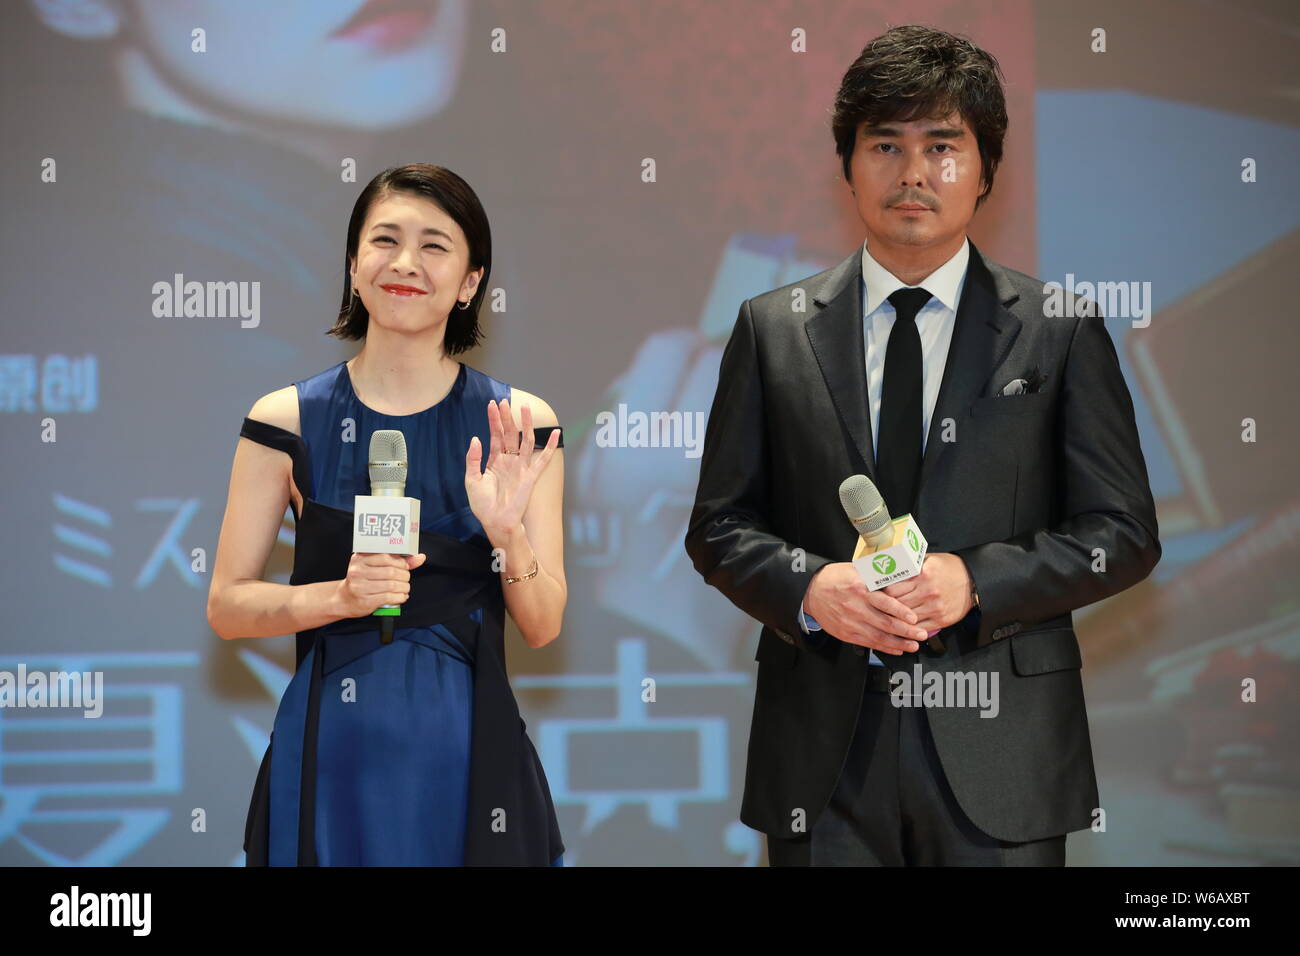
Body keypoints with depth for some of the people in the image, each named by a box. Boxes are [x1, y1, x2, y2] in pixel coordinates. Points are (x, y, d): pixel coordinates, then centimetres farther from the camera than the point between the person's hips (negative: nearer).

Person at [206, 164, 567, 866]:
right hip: (330, 755, 0)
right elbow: (227, 607, 0)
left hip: (464, 753, 0)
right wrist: (340, 595, -16)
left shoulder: (517, 426, 0)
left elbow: (542, 626, 1)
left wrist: (510, 533, -17)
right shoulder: (287, 421, -1)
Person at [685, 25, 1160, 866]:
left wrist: (975, 581, -14)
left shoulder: (1062, 330, 3)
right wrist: (809, 587, -12)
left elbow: (1125, 533, 1)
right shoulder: (772, 330, 7)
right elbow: (719, 527, 8)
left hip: (999, 756, -1)